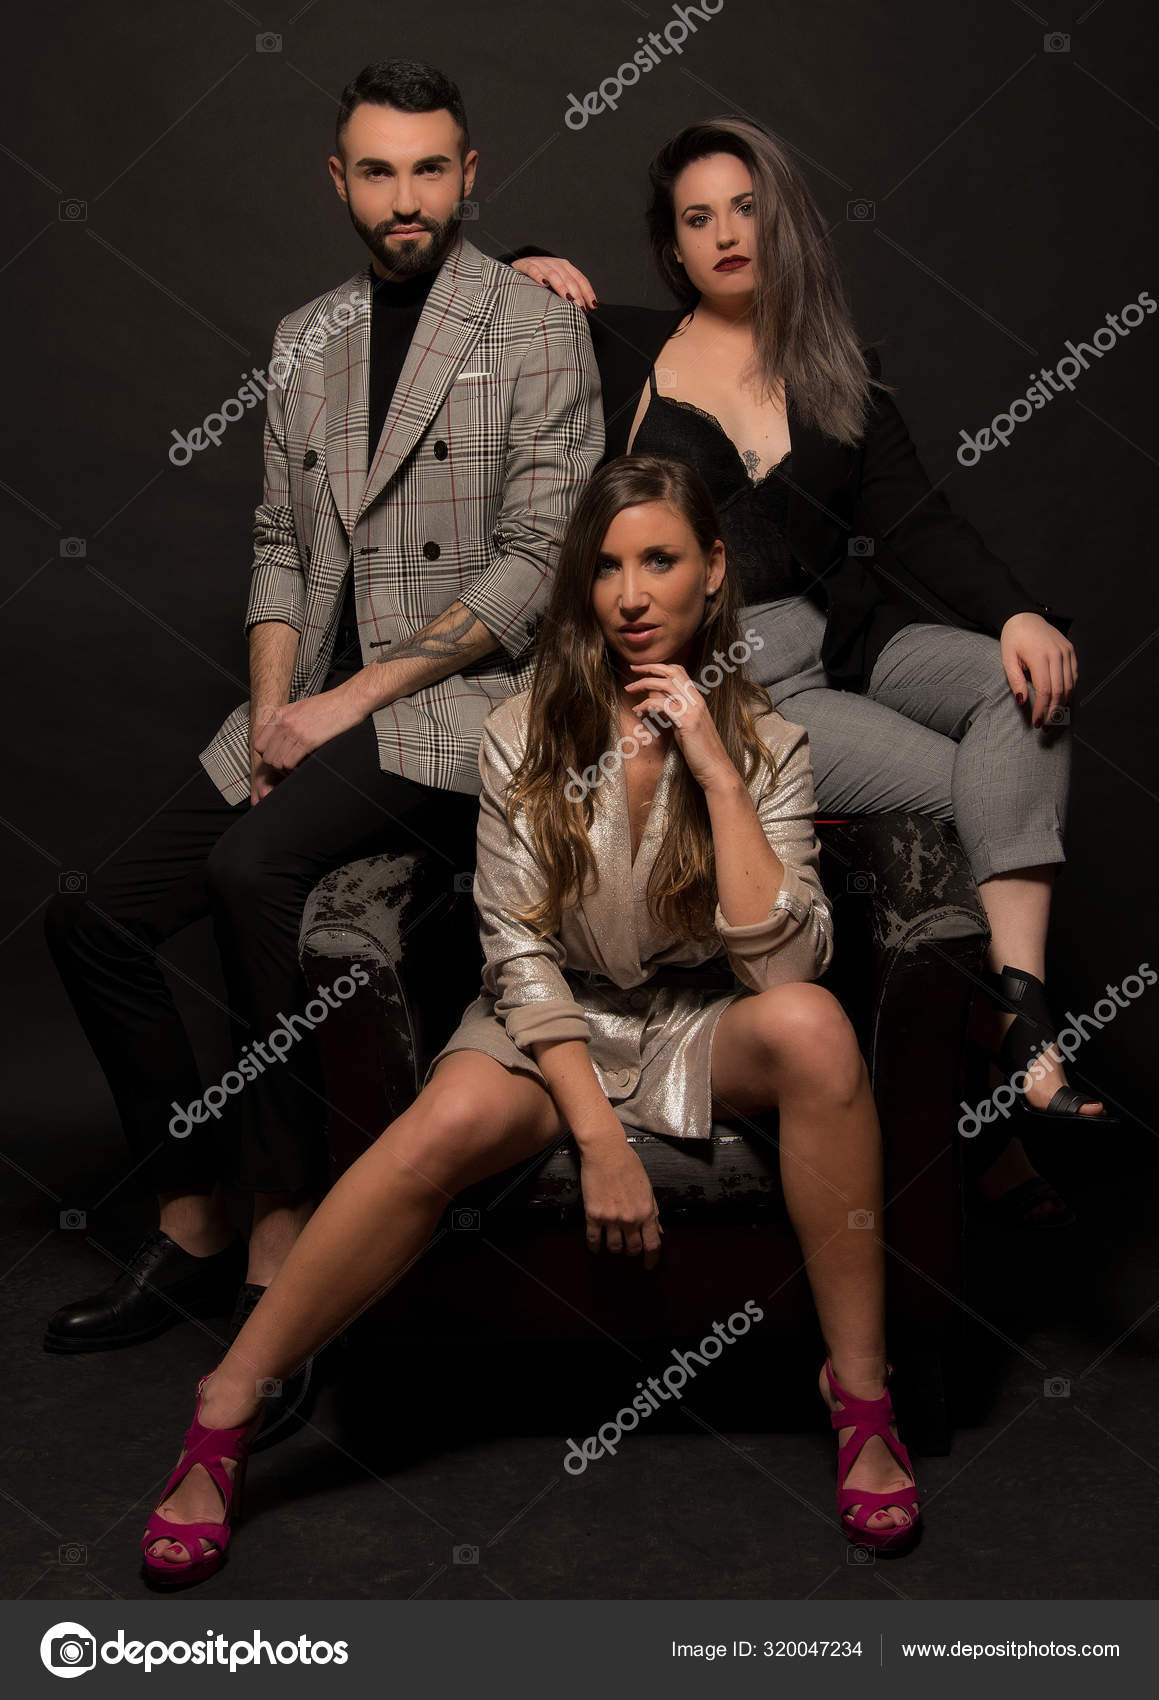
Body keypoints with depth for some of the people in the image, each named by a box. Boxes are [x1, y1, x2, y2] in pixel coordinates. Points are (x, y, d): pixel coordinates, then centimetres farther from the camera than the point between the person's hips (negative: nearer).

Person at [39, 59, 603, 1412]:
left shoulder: (535, 331, -3)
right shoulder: (304, 342, 16)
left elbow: (538, 566, -11)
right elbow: (280, 545, 16)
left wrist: (350, 698, -15)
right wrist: (271, 704, -2)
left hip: (466, 698, -7)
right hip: (313, 707, 7)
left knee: (253, 868, -32)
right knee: (92, 918, -4)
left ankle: (282, 1245, -19)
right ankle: (190, 1235, 9)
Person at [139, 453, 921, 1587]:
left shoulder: (766, 744, -5)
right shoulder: (524, 738, -5)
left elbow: (783, 965, -16)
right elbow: (520, 953, -9)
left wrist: (717, 774, -23)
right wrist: (596, 1133, -20)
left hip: (700, 1034, 1)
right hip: (555, 1027, -1)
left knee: (810, 1024, -33)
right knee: (453, 1120, -34)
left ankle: (860, 1390, -20)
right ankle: (226, 1408, -20)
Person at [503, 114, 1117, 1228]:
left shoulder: (842, 376, 17)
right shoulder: (619, 352, 11)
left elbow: (913, 522, 4)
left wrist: (1016, 611, -14)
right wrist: (525, 275, 2)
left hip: (836, 639, 4)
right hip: (704, 677, -3)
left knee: (1019, 686, -27)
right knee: (966, 790, -22)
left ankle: (1018, 1010, -37)